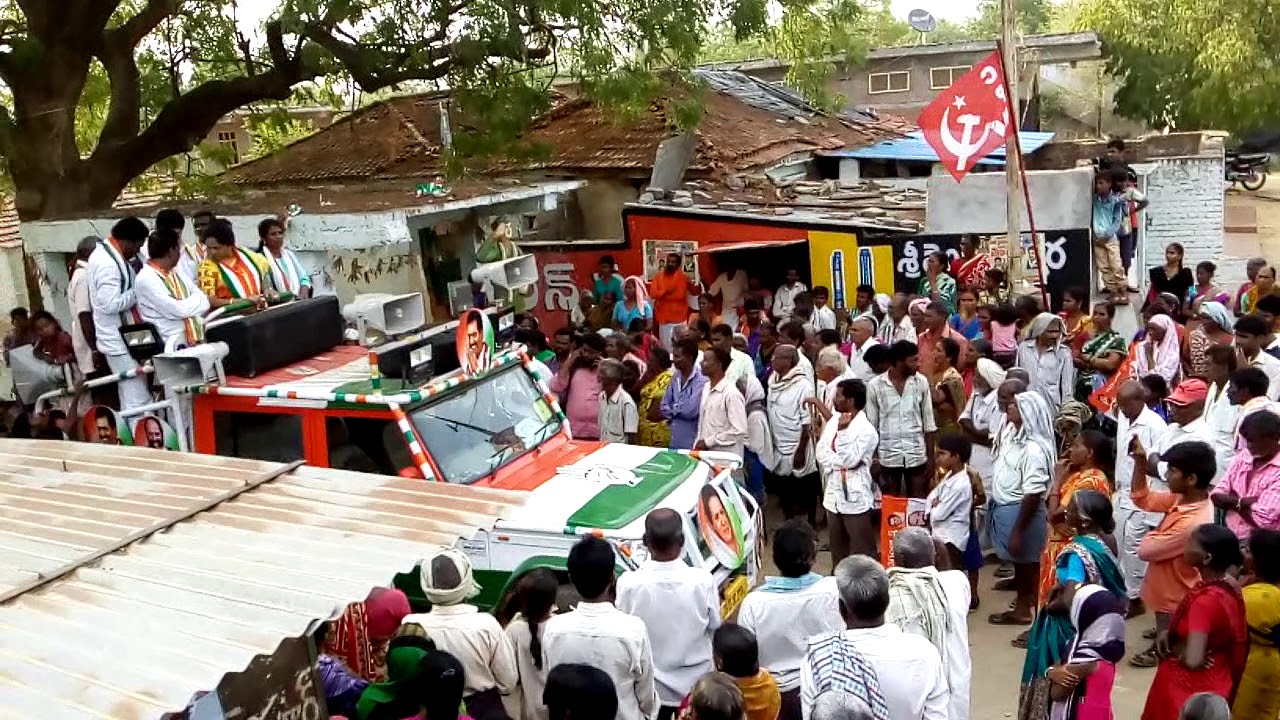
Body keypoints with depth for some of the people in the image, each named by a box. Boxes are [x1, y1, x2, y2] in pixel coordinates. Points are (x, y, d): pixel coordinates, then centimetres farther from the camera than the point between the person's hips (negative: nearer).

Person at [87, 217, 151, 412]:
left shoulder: (106, 253, 11)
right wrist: (138, 291, -16)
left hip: (121, 337, 11)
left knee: (131, 397, 17)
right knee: (137, 400, -9)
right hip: (120, 340, -11)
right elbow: (110, 304, -26)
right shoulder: (108, 264, -22)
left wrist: (137, 284, 3)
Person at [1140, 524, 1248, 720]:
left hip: (1192, 690, -8)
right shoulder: (1229, 586, -4)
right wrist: (1169, 633, 0)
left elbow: (1193, 660, -37)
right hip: (1215, 682, 8)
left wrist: (1172, 647, -16)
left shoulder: (1204, 601, -30)